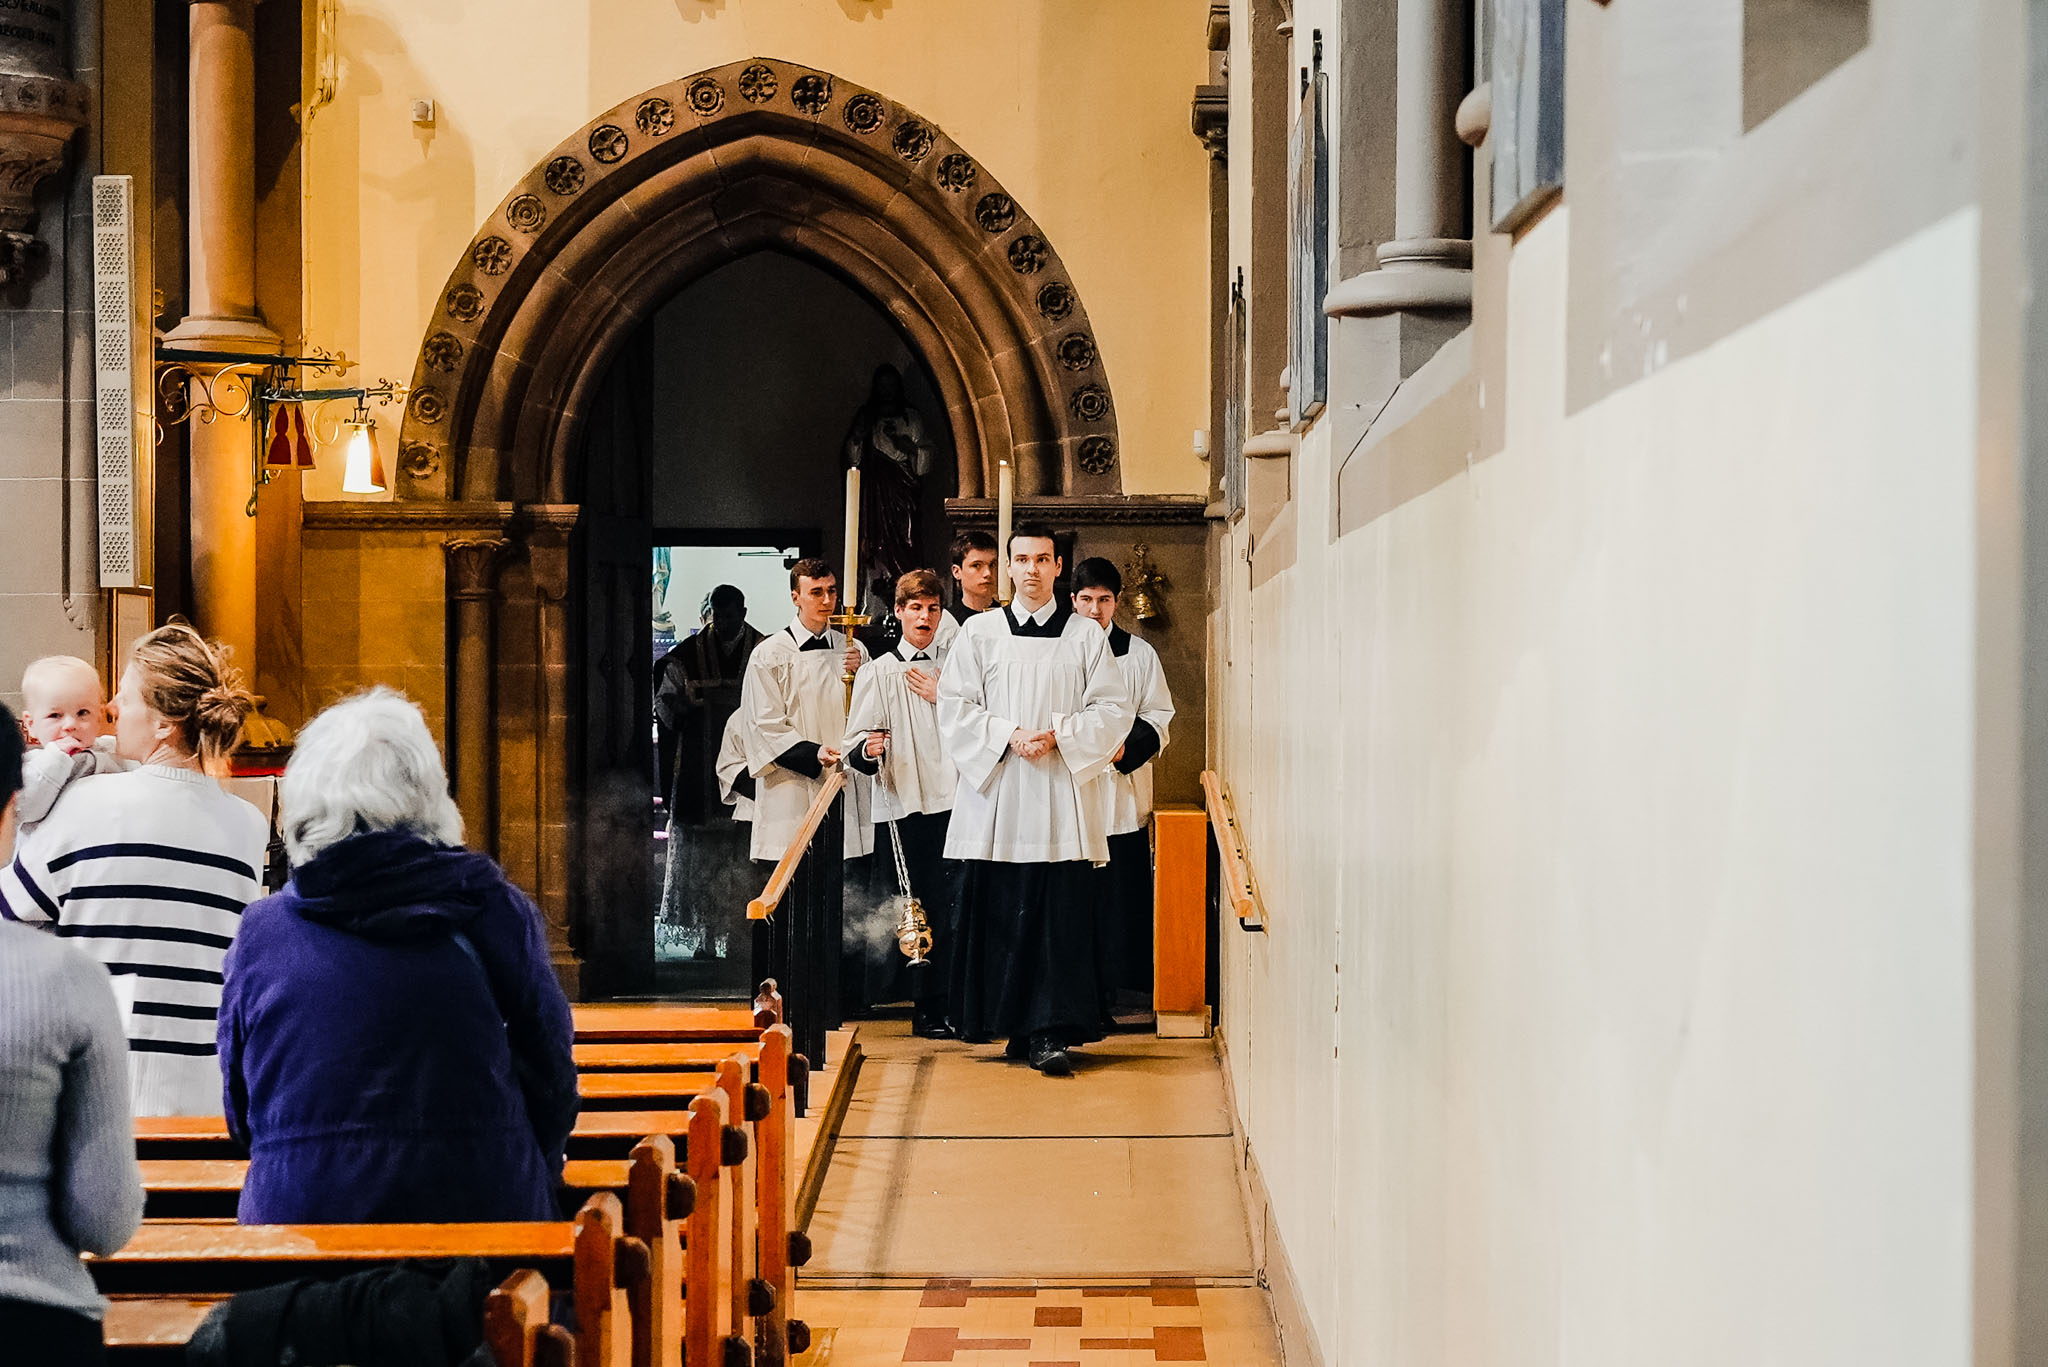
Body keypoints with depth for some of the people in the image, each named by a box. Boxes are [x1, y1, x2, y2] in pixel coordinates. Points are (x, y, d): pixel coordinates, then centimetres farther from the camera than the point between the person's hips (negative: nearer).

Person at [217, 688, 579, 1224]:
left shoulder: (260, 931, 2)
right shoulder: (492, 908, -1)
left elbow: (241, 1112, 10)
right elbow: (552, 1080, 3)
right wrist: (524, 1185, 19)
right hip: (484, 1210, -1)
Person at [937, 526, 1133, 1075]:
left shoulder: (1086, 635, 8)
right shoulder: (980, 632, 8)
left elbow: (1112, 710, 4)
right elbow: (955, 705, 4)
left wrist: (1056, 735, -10)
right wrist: (1009, 735, -10)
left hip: (1064, 799, -1)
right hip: (997, 794, 1)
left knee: (1062, 915, -7)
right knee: (1001, 914, 1)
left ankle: (1051, 1034, -7)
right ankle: (1017, 1025, 12)